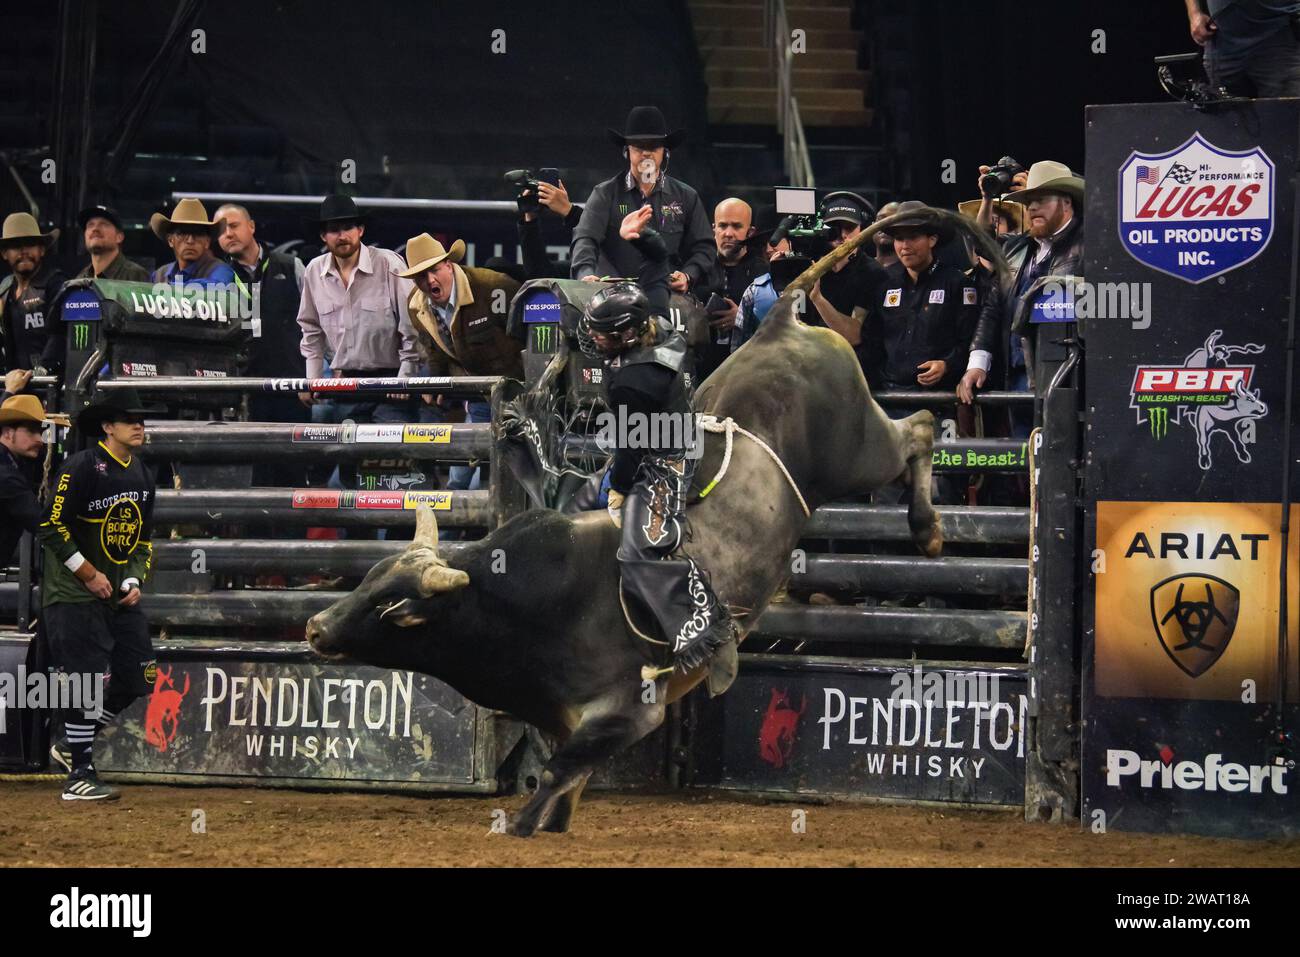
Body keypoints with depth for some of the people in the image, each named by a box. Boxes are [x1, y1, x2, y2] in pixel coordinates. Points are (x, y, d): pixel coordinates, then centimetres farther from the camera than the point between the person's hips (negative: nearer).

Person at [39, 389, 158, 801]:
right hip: (75, 596, -8)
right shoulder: (82, 467, -13)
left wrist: (134, 582, 5)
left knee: (139, 676, 3)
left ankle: (73, 745, 21)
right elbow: (52, 527, -16)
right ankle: (79, 776, -3)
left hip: (120, 597, 8)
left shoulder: (142, 476, 12)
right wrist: (88, 574, -15)